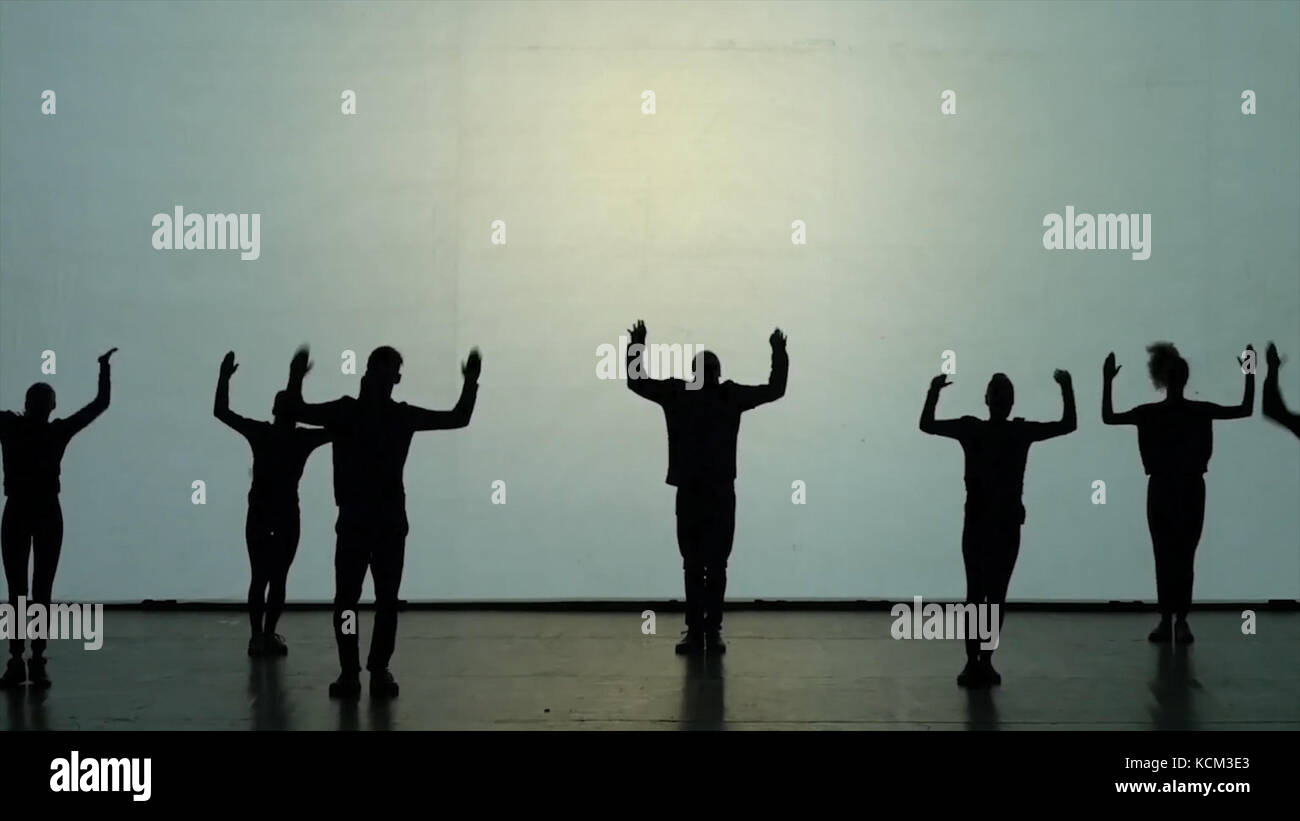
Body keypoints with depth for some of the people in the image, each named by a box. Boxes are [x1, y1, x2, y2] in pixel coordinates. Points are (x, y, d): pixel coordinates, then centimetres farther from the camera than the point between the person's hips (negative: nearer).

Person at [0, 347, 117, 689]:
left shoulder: (58, 431, 1)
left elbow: (100, 404, 4)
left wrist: (104, 369, -1)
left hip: (47, 513, 0)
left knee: (42, 591, 1)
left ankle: (37, 661, 3)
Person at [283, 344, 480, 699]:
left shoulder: (403, 415, 6)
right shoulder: (345, 411, 1)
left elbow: (458, 418, 11)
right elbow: (296, 411, -2)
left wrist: (470, 383, -1)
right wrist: (296, 377, -19)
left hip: (390, 520, 2)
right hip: (354, 519, -2)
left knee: (387, 599, 3)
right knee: (346, 597, -5)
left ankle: (379, 670, 11)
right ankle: (349, 671, 1)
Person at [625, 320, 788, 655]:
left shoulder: (732, 396, 1)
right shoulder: (676, 393, 1)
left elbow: (775, 390, 3)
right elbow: (637, 382, 2)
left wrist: (779, 355, -6)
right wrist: (636, 348, -8)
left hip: (721, 496, 0)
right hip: (688, 495, 0)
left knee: (716, 567, 3)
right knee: (692, 567, 7)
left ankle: (713, 631, 11)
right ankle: (694, 631, 12)